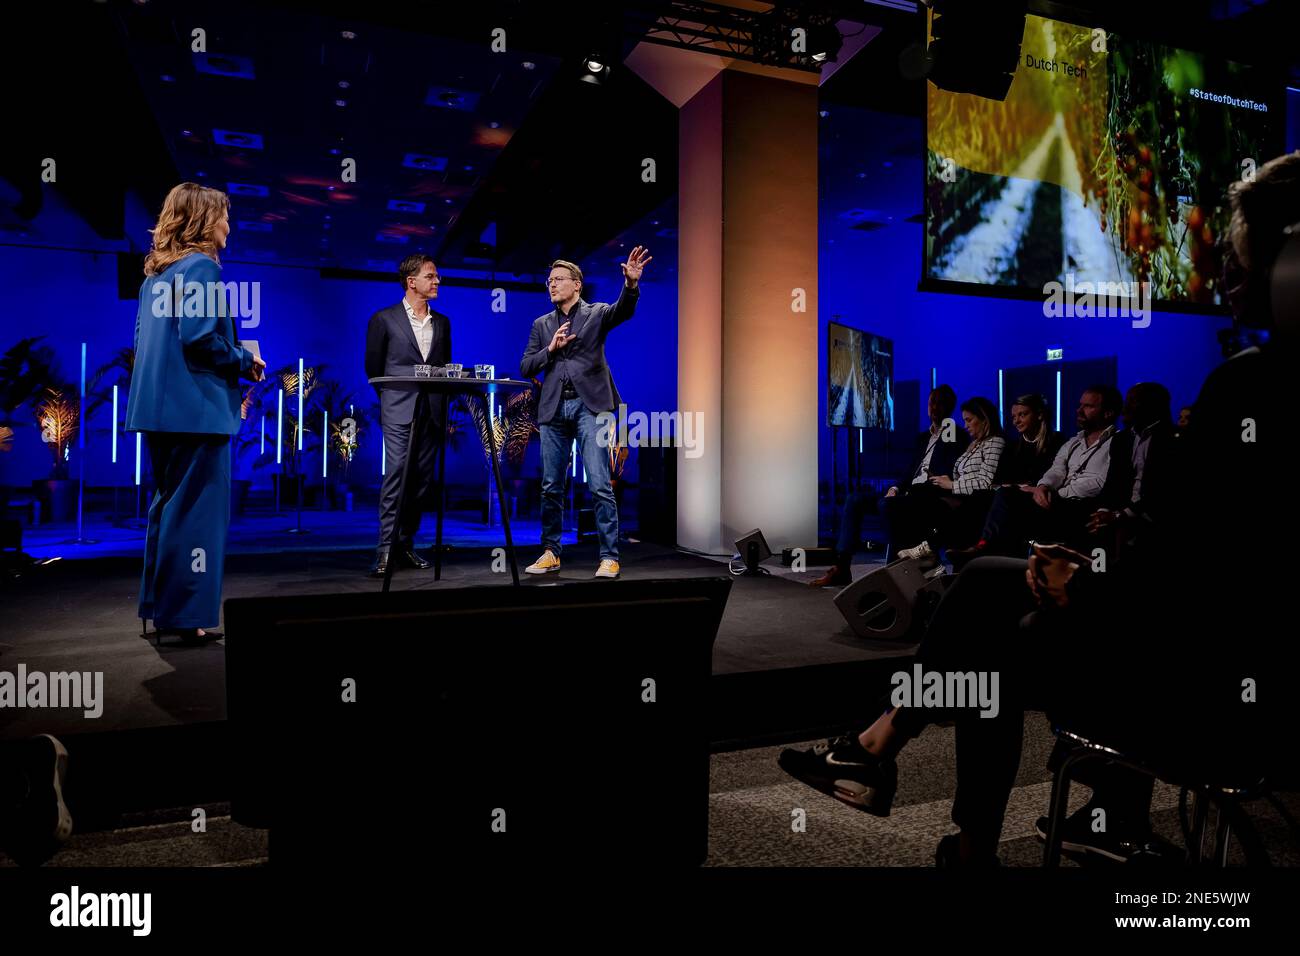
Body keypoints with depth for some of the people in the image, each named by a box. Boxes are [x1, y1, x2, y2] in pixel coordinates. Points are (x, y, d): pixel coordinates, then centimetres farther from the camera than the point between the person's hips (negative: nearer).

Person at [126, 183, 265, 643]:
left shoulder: (158, 272, 17)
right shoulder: (201, 266, -10)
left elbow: (160, 338, 19)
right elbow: (200, 337, -20)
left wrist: (235, 358, 17)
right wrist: (246, 361, -5)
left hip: (160, 407, 9)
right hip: (195, 407, -9)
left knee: (170, 504, 16)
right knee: (198, 510, -4)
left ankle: (162, 608, 23)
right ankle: (186, 615, 1)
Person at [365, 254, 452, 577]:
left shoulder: (442, 323, 16)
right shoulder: (384, 319, 3)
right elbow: (373, 367, 7)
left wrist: (441, 398, 8)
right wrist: (392, 397, 9)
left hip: (431, 412, 5)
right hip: (399, 412, -4)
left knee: (423, 479, 5)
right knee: (396, 475, -11)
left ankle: (406, 545, 14)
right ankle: (386, 550, -8)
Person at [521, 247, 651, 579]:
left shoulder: (596, 313, 7)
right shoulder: (541, 324, 18)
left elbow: (623, 311, -14)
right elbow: (525, 368, 12)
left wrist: (631, 283, -34)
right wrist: (551, 349, -5)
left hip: (589, 405, -4)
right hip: (553, 409, 4)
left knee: (600, 486, -9)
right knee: (551, 487, 7)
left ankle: (609, 557, -4)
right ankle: (550, 553, 18)